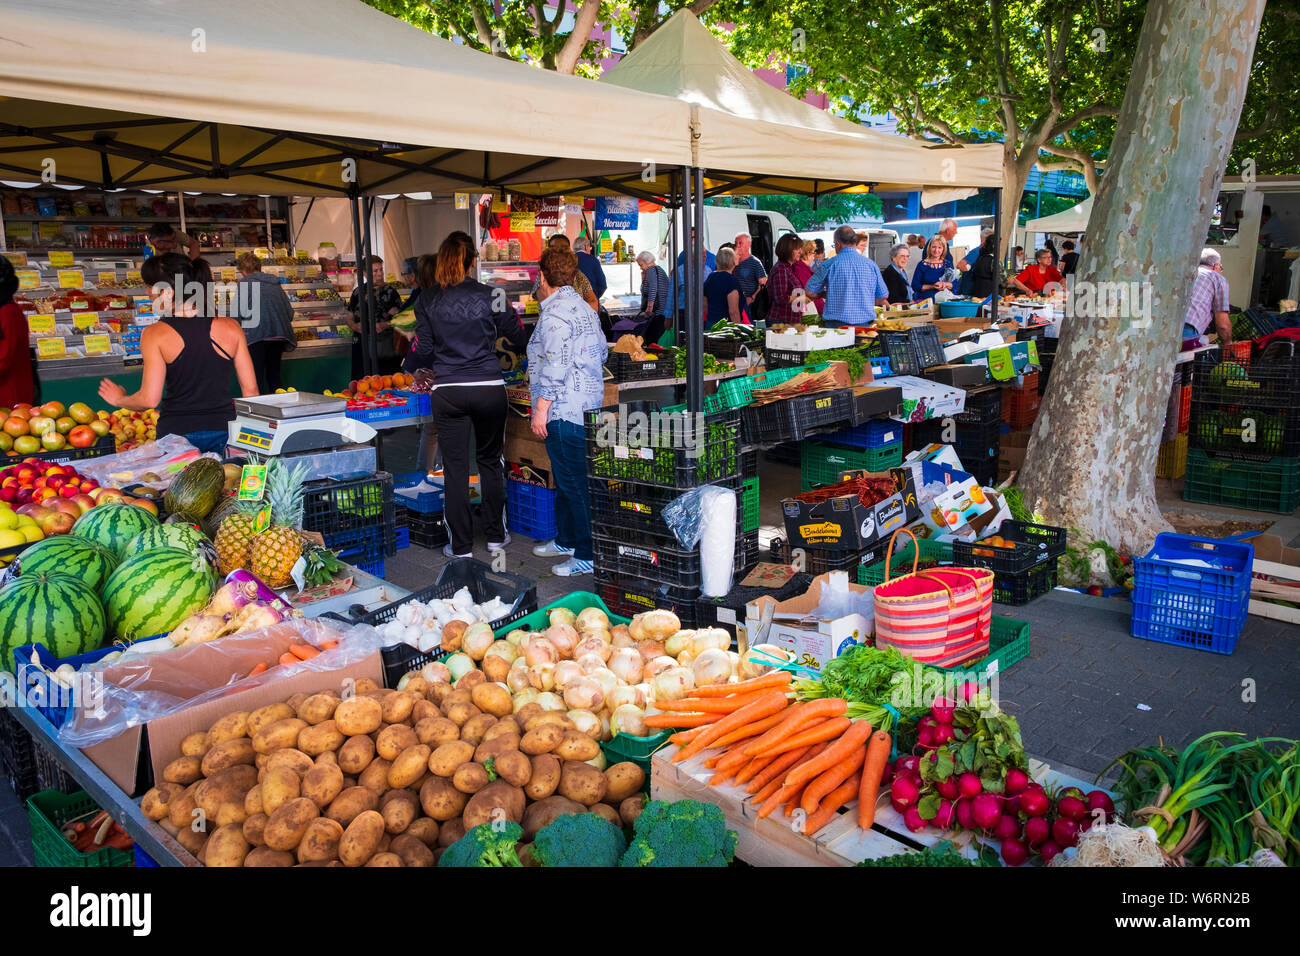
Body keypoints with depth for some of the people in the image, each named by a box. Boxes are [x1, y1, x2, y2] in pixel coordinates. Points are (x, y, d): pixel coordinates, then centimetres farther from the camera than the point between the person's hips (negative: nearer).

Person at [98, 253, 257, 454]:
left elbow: (149, 399, -8)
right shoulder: (231, 328, 0)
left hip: (177, 432, -2)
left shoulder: (155, 334, -6)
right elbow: (250, 389, 2)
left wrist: (119, 399, 14)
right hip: (224, 433, 2)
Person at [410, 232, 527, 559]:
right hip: (489, 388, 0)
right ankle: (496, 535, 24)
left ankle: (461, 546, 12)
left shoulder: (427, 299, -1)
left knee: (455, 467, 6)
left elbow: (422, 351, 1)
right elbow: (520, 339, 2)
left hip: (448, 393, 0)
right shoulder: (489, 296, -3)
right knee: (490, 460, 16)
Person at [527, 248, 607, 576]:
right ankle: (566, 540, 32)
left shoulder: (554, 313, -15)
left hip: (563, 411, -10)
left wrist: (541, 409, -19)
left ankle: (587, 555, -1)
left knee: (573, 483, -6)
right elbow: (602, 352, 21)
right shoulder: (584, 307, 15)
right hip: (587, 406, 10)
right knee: (566, 479, 20)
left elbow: (554, 367, -22)